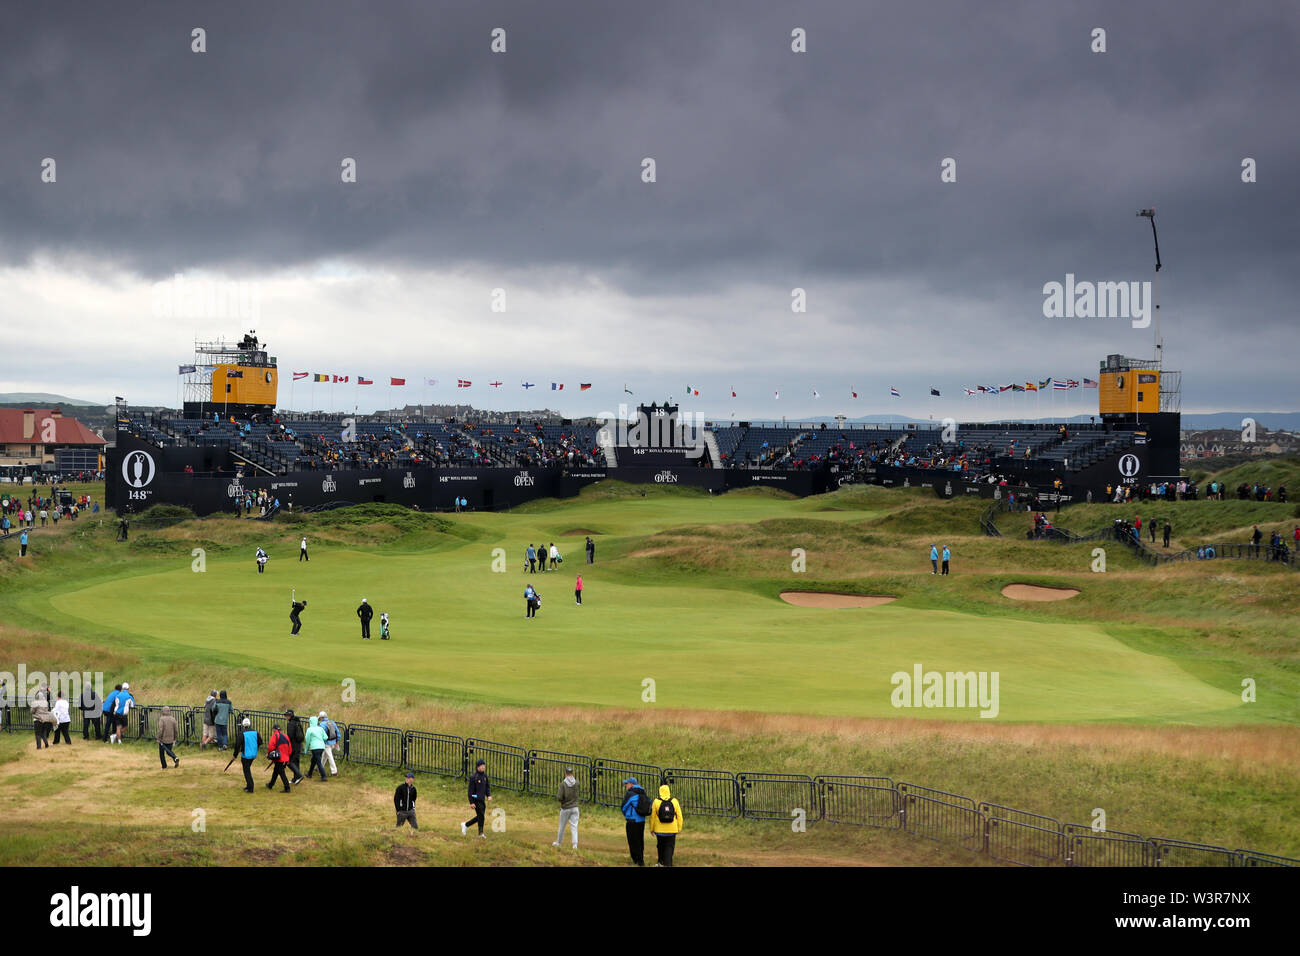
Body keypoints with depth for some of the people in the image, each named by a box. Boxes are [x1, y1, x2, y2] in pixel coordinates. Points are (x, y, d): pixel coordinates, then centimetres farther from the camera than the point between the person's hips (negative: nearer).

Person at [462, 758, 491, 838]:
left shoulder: (485, 776, 7)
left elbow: (487, 786, 18)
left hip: (482, 799, 8)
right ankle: (481, 833, 7)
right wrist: (471, 802, -16)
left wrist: (489, 795, 0)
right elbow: (471, 790, -13)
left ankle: (465, 825, 31)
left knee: (480, 816, 13)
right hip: (476, 800, -7)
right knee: (480, 816, -7)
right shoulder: (474, 777, -14)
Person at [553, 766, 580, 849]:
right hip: (574, 808, 2)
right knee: (574, 826, 1)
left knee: (562, 826, 14)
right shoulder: (576, 782, -5)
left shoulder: (563, 783, -15)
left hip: (565, 809, -2)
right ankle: (575, 844, -11)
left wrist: (557, 794, 2)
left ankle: (558, 842, 31)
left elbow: (559, 798, -18)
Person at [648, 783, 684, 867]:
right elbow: (679, 816, -1)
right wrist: (679, 828, 7)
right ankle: (668, 864, -7)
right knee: (670, 847, 3)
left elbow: (652, 816, -3)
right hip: (672, 830, -1)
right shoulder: (674, 801, -4)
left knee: (661, 846, 17)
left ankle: (661, 862, 29)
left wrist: (651, 828, 7)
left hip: (660, 830, 1)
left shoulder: (656, 802, -7)